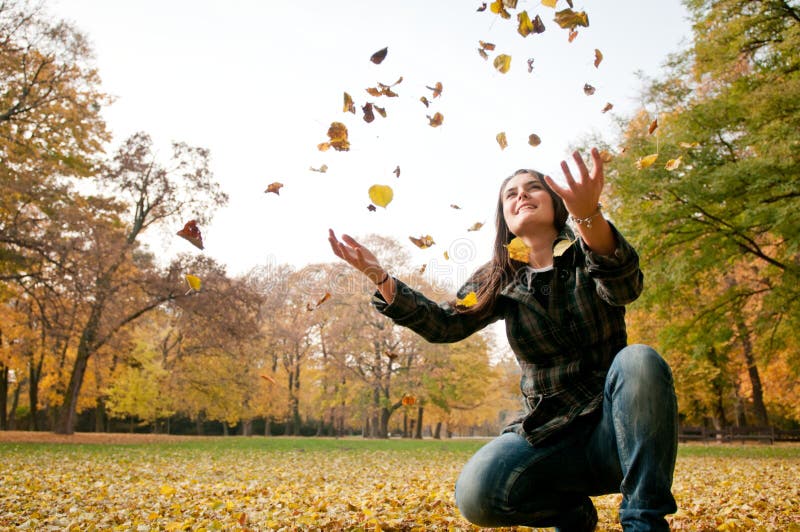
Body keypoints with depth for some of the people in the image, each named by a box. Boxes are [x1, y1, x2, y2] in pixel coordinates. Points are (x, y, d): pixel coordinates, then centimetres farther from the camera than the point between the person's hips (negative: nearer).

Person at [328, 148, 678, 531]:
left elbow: (624, 287, -26)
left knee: (639, 360, -33)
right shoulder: (500, 279, 7)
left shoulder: (587, 254, -3)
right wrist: (379, 278, -16)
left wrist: (590, 215, -48)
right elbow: (446, 323, -2)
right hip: (549, 433, 2)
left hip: (615, 421, -2)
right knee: (476, 494, -26)